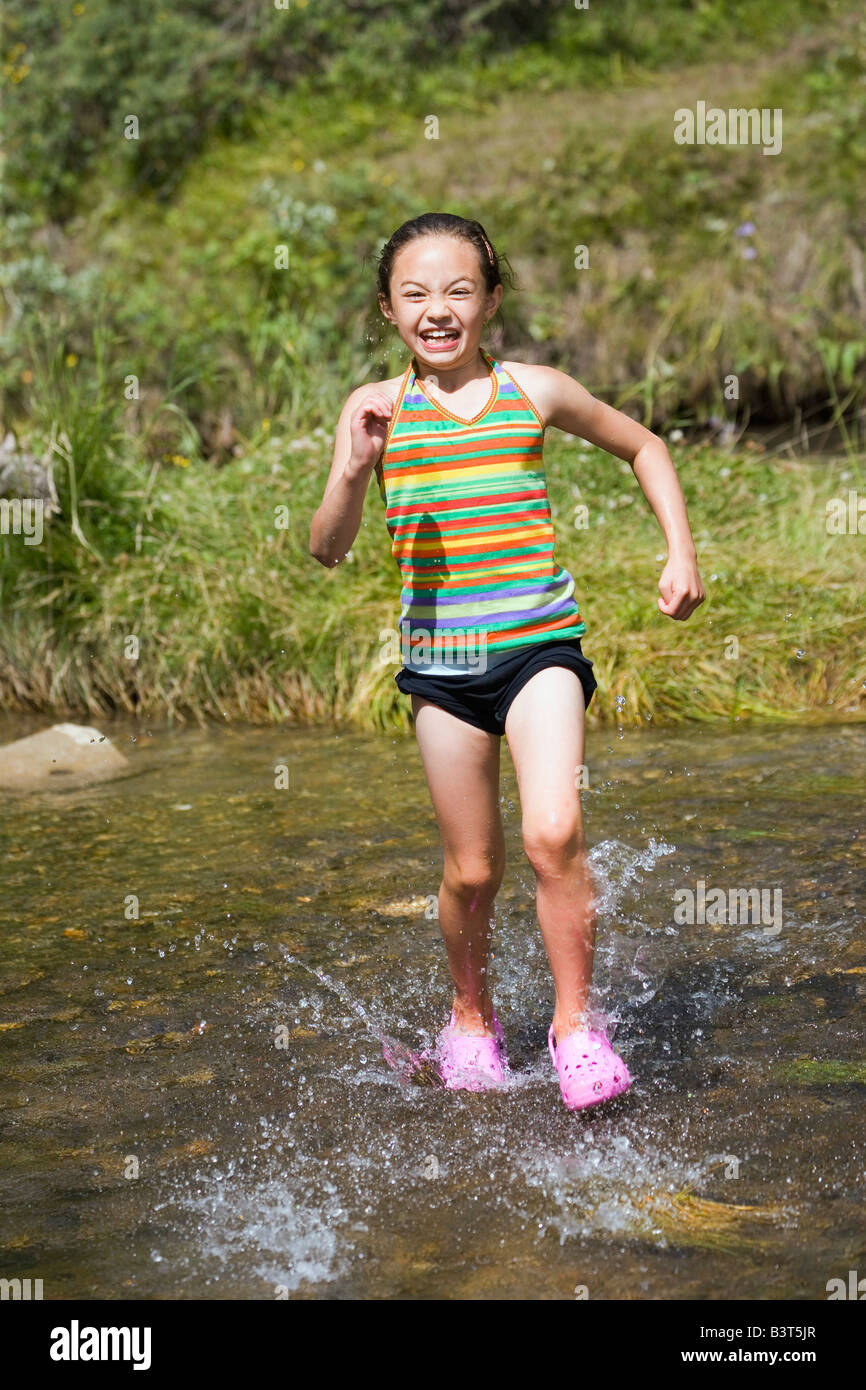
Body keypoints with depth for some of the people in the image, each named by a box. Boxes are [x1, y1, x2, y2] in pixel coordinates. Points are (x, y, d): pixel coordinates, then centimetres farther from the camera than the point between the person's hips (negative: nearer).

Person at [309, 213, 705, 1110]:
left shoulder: (534, 391, 2)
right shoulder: (377, 409, 1)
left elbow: (642, 446, 19)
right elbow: (326, 549, -7)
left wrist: (680, 552, 10)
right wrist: (353, 472, -26)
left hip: (539, 644, -1)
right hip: (440, 658, 1)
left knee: (553, 834, -19)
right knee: (471, 868, 7)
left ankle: (574, 1022, -1)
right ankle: (470, 1016, 34)